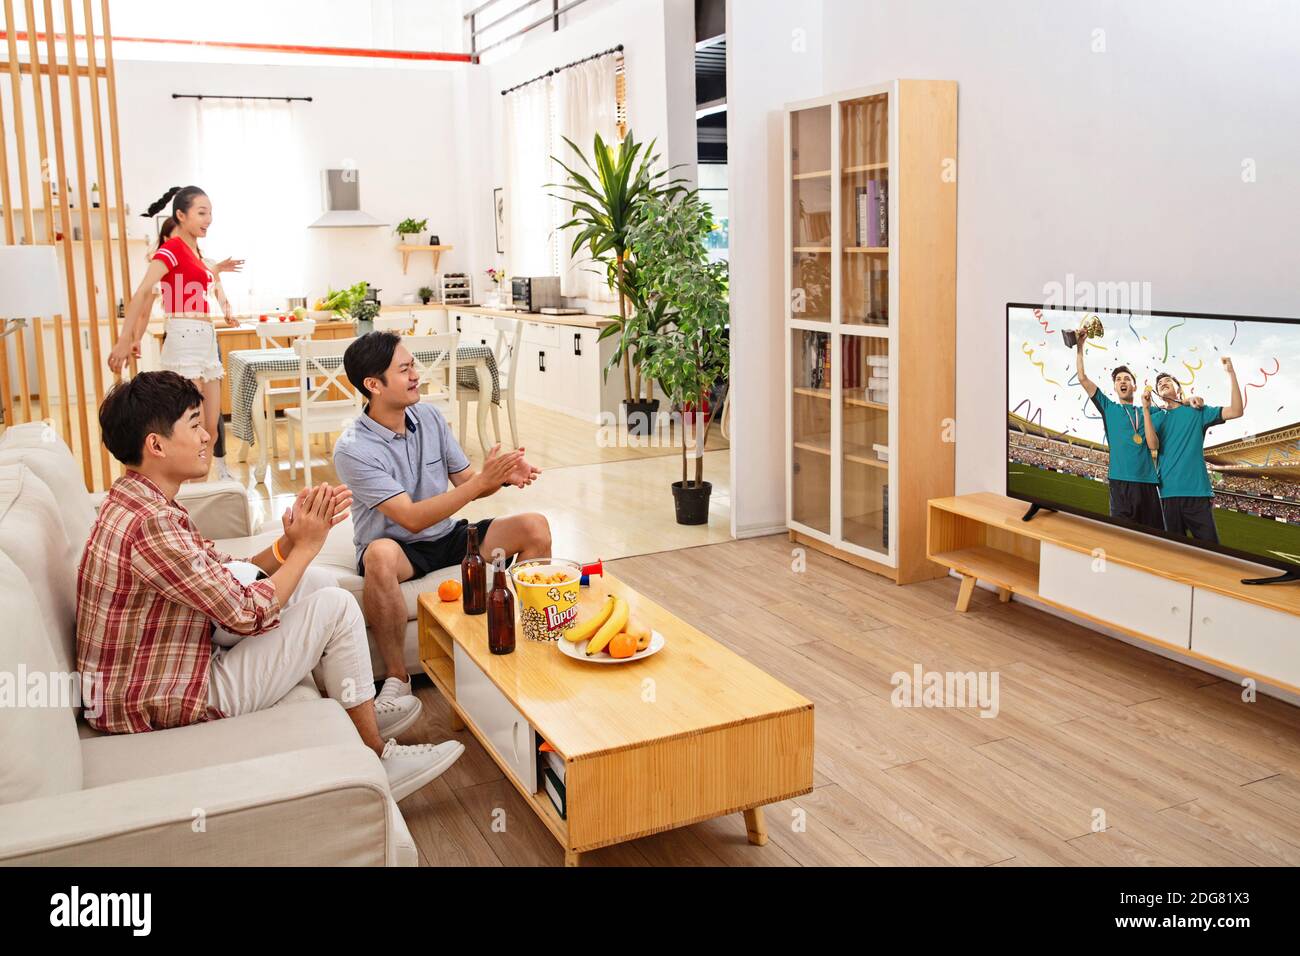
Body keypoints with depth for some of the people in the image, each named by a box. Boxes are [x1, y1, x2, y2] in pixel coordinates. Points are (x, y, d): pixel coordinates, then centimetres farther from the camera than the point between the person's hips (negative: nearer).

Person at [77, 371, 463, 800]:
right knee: (336, 606, -9)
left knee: (310, 581, 12)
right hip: (165, 704, -10)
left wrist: (292, 537, -7)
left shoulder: (135, 499, 6)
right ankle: (378, 761, 6)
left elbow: (226, 578, 7)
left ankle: (361, 712, 24)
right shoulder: (150, 523, -27)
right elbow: (247, 614, -22)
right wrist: (305, 547, -10)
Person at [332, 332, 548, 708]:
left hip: (447, 536, 6)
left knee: (535, 527, -13)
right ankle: (397, 677, -23)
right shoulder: (353, 449, -20)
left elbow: (465, 481, 6)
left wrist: (503, 475, -17)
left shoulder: (429, 416, 0)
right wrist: (483, 481, -30)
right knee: (380, 555, -41)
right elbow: (412, 518, -25)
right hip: (399, 547, -5)